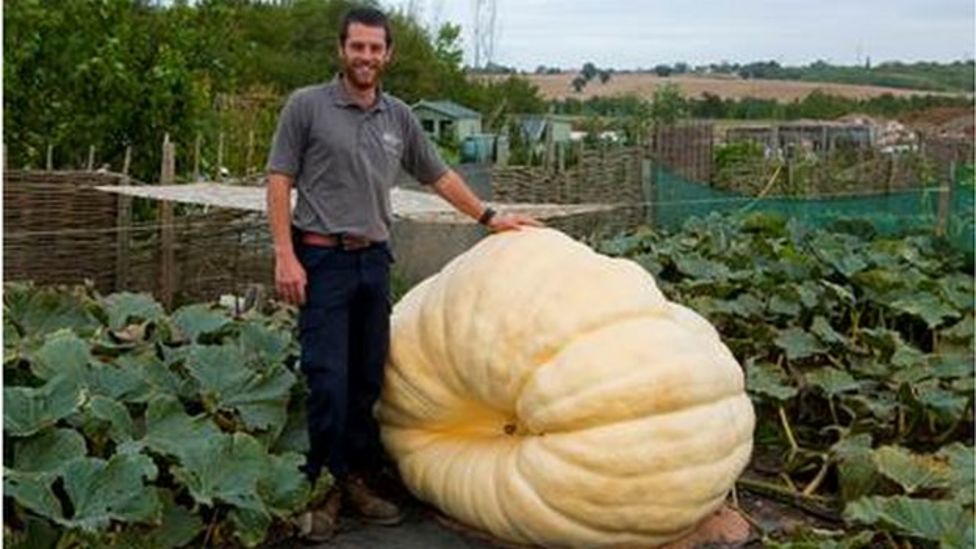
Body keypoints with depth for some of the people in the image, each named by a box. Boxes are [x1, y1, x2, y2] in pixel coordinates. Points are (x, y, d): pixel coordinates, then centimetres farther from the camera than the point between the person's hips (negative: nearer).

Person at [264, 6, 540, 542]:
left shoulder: (399, 116, 11)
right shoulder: (306, 105, -1)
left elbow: (439, 175, 20)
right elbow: (279, 181, -3)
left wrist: (490, 217, 21)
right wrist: (285, 255, -11)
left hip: (374, 259, 5)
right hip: (322, 258, -4)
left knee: (368, 380, 8)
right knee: (328, 382, -5)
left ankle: (357, 479, 21)